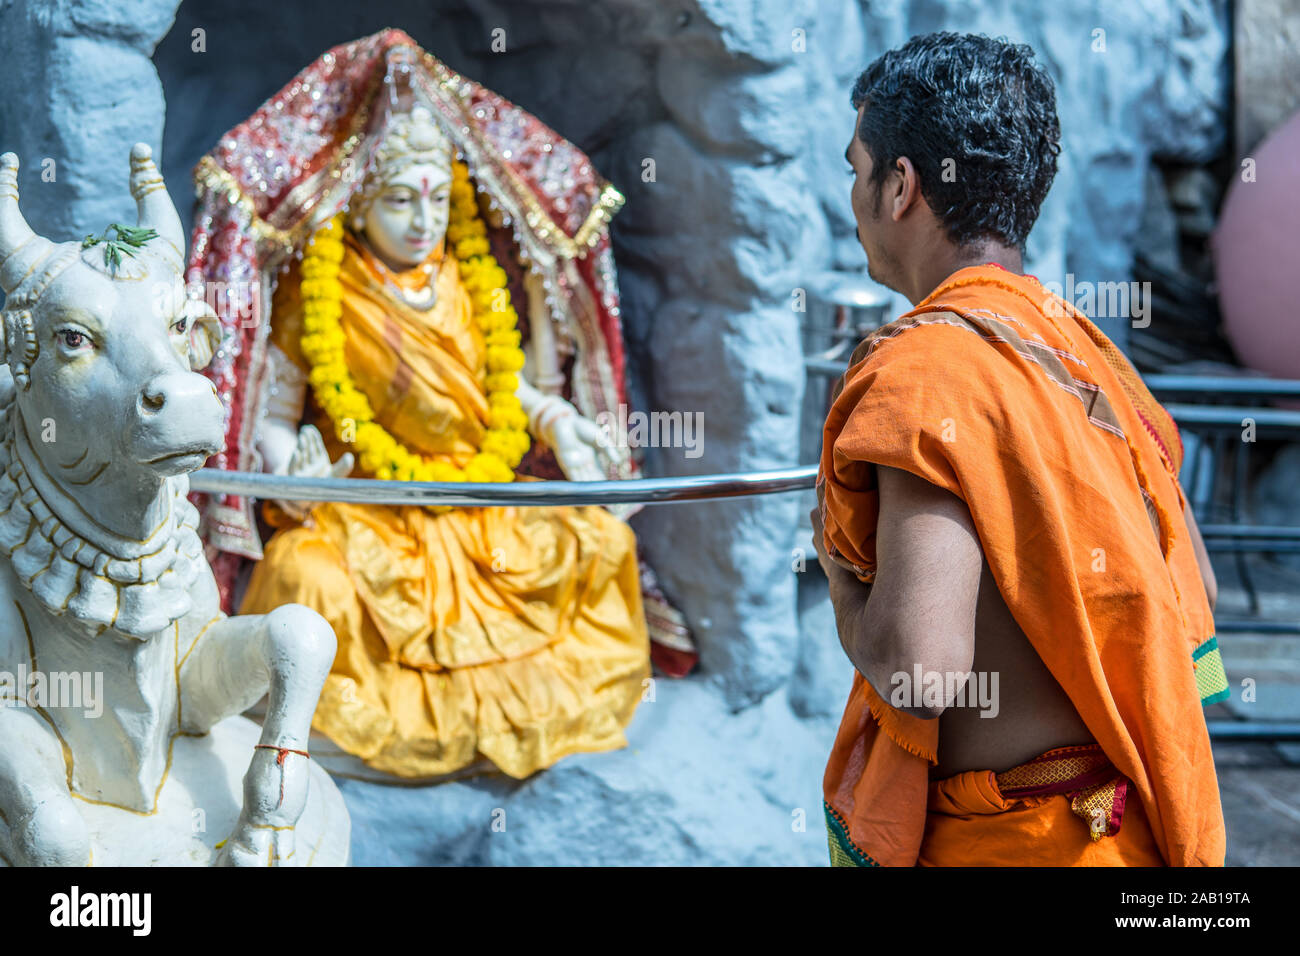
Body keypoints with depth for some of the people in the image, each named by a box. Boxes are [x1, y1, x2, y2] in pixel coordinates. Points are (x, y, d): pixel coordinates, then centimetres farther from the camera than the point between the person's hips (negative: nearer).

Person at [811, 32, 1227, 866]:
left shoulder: (926, 367, -19)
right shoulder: (1085, 346, 6)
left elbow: (921, 664, -27)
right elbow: (1193, 593, 12)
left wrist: (842, 572, -8)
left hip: (999, 841, -8)